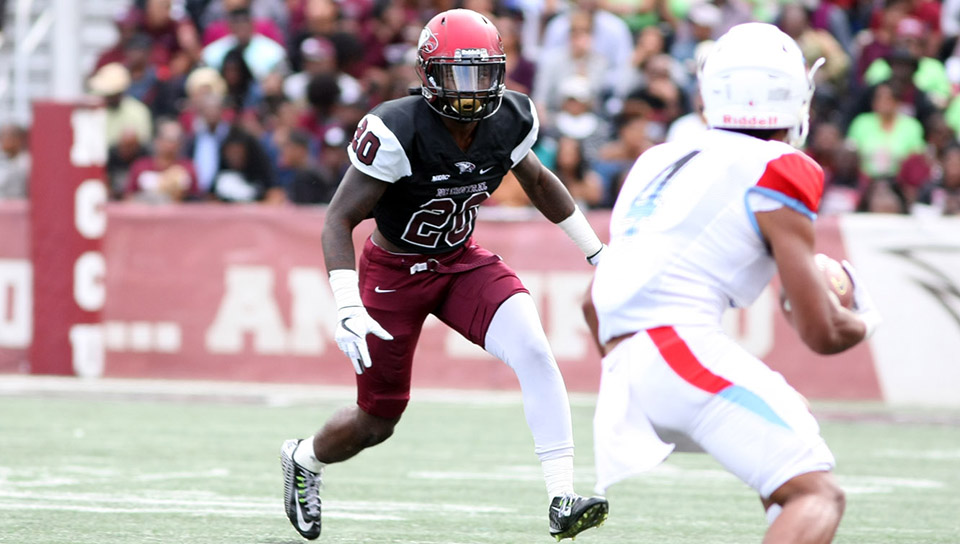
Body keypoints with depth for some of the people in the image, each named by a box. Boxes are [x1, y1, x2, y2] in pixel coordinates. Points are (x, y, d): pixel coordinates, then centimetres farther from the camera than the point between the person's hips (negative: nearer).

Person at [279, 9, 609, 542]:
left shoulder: (510, 120, -12)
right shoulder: (397, 132, -29)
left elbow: (536, 180, 11)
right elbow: (339, 220, -24)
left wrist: (596, 250, 17)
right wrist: (348, 309, -35)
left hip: (462, 260, 4)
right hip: (395, 271, -4)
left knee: (533, 351, -22)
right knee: (377, 421, 7)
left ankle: (563, 500, -22)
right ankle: (303, 459, 42)